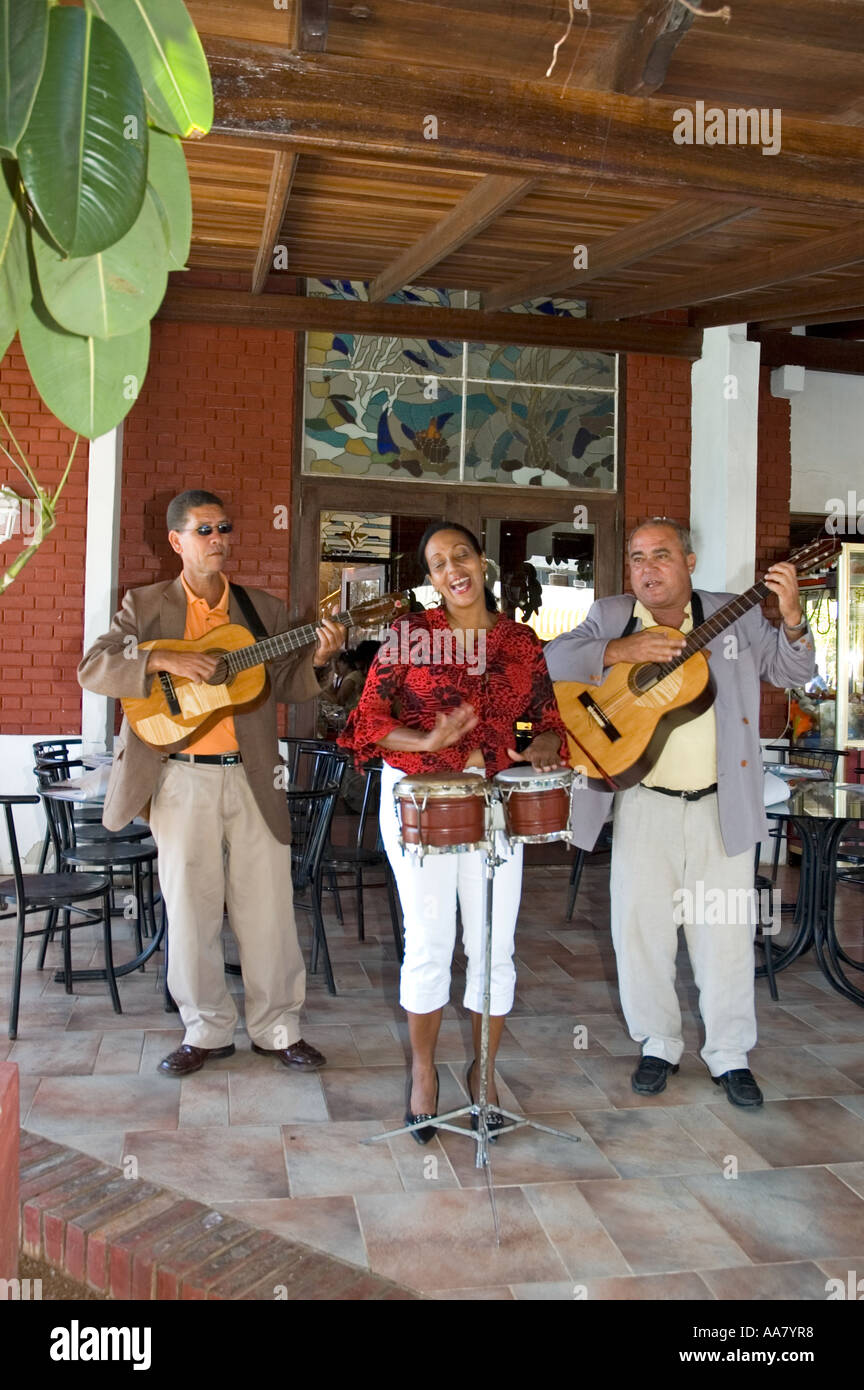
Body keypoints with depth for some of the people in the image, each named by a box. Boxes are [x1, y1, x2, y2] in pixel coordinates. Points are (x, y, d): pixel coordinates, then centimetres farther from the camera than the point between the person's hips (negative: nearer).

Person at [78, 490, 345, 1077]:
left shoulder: (266, 608, 10)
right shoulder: (145, 606, 4)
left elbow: (284, 687, 9)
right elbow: (93, 668, -6)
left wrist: (317, 659, -10)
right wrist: (164, 660, -18)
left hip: (253, 777, 1)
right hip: (182, 780, -1)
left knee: (268, 909, 6)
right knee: (190, 909, 7)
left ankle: (277, 1028, 21)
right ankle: (207, 1031, 23)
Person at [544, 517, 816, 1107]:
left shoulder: (734, 616, 4)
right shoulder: (611, 617, 3)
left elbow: (790, 670, 4)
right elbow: (553, 659, -8)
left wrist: (792, 617, -14)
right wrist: (621, 650, -20)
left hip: (722, 805, 0)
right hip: (644, 805, 0)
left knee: (727, 933, 7)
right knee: (641, 927, 7)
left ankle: (730, 1054, 25)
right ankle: (659, 1044, 27)